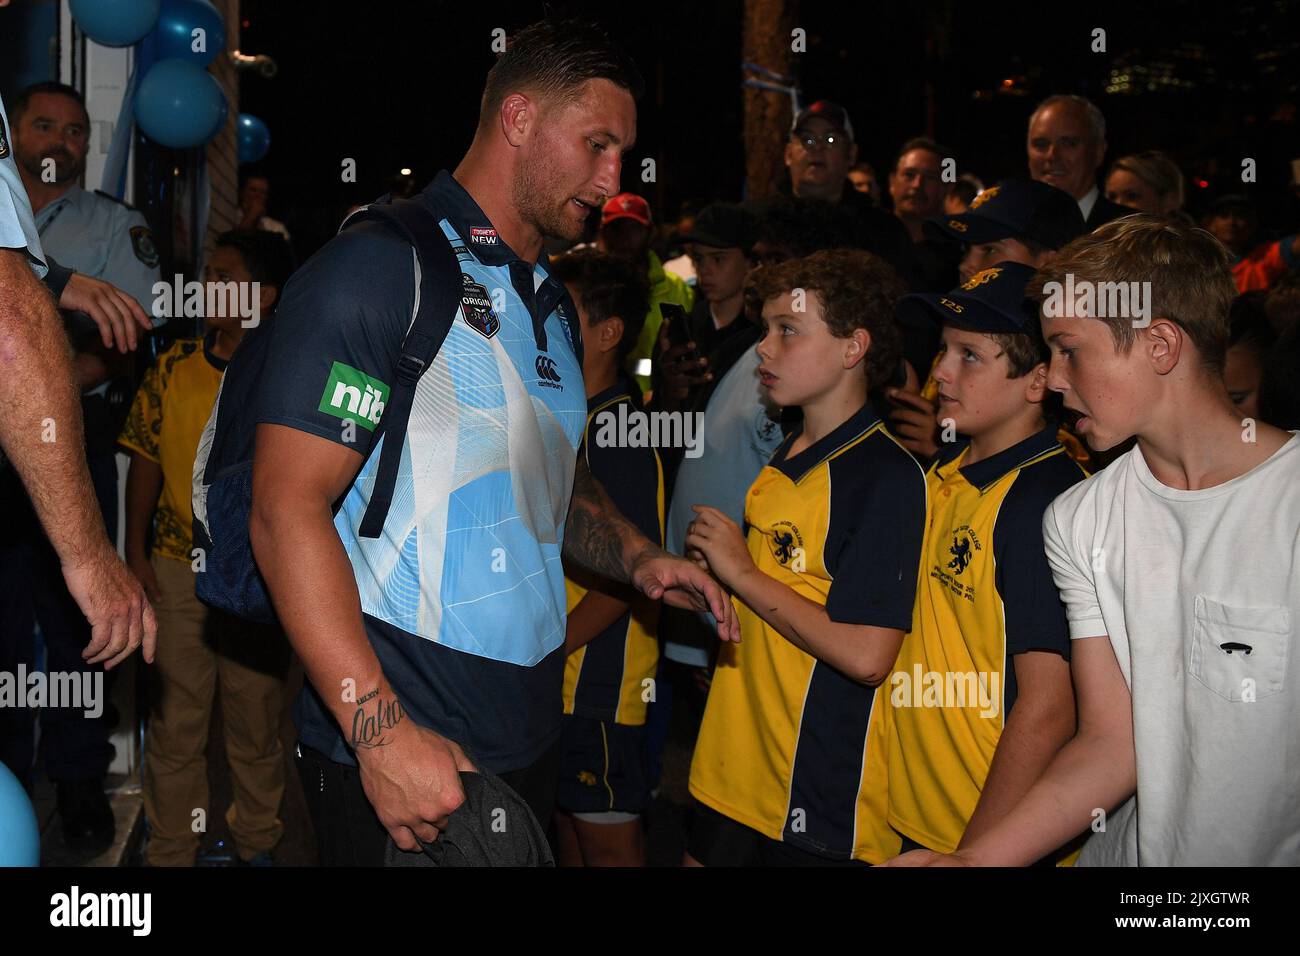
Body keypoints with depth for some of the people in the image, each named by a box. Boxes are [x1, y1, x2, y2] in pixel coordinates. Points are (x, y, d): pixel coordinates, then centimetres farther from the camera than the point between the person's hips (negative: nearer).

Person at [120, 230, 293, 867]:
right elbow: (146, 461, 7)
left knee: (256, 718, 11)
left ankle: (258, 843, 28)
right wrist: (135, 553, 1)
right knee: (174, 722, 7)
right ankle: (169, 852, 20)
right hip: (177, 569, 2)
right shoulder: (173, 368, 2)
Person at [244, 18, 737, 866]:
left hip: (533, 733, 8)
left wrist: (638, 560, 5)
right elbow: (288, 511, -19)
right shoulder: (380, 268, -13)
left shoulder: (553, 305, 14)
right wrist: (382, 731, -25)